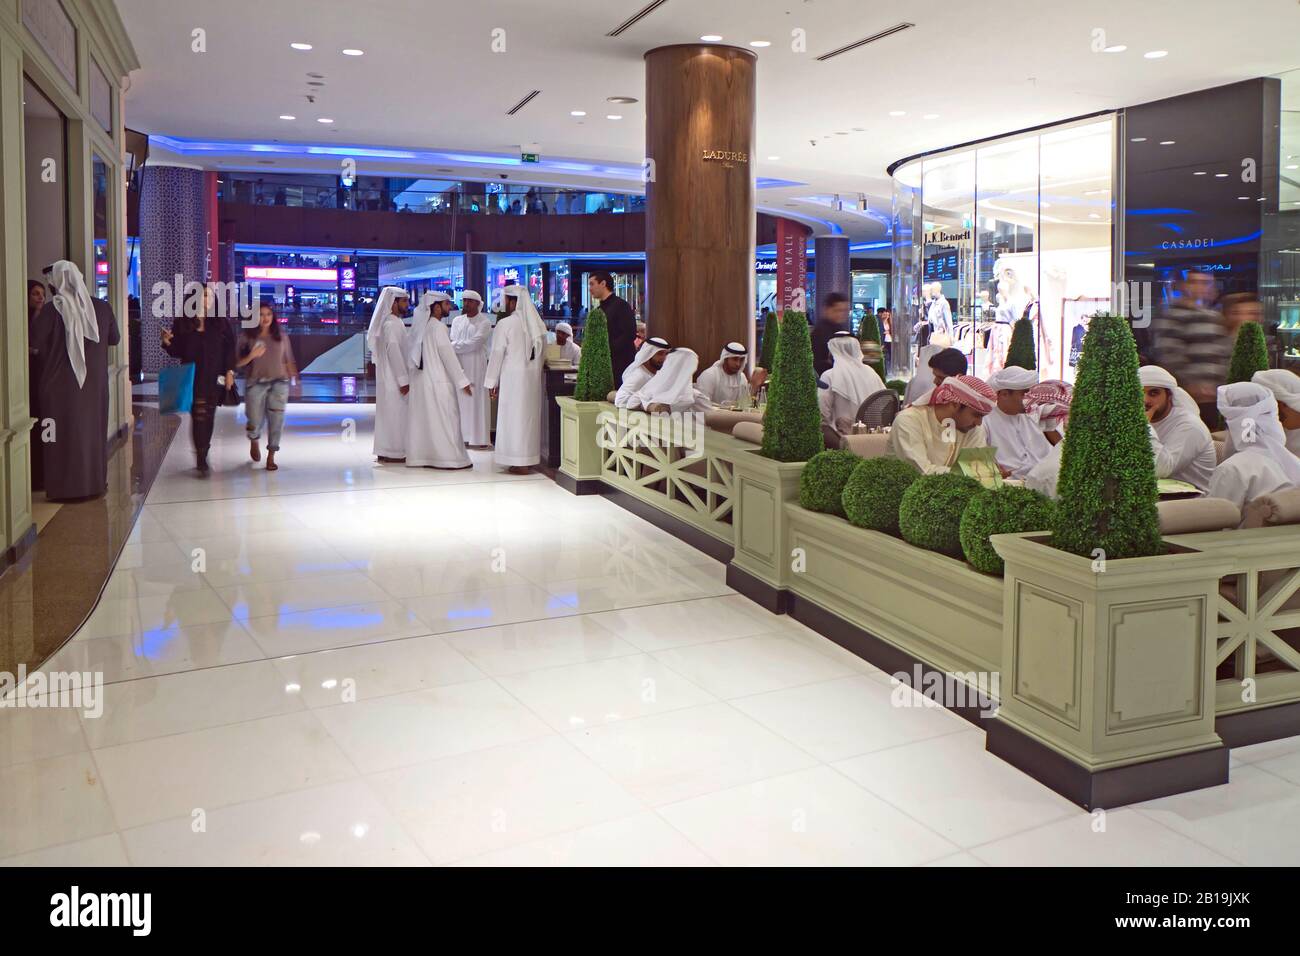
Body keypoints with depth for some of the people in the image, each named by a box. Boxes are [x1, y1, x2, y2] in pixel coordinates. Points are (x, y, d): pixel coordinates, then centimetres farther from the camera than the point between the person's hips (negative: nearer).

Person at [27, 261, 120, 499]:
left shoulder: (50, 310, -13)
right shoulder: (102, 307, -3)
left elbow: (33, 343, -13)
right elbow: (114, 339, 8)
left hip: (59, 383, -3)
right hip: (94, 383, 3)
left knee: (63, 434, 5)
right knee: (93, 431, 14)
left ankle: (63, 487, 8)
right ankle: (95, 482, 20)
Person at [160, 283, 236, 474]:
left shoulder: (221, 323, 5)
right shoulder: (182, 323, 3)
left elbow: (230, 349, 4)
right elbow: (177, 351, 6)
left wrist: (230, 371, -4)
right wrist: (167, 342, -15)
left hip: (214, 379, 2)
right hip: (192, 378, -1)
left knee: (208, 416, 6)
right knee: (198, 416, -10)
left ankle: (202, 456, 19)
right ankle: (201, 458, -9)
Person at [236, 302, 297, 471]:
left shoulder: (281, 336, 8)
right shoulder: (247, 336, 2)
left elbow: (288, 362, 14)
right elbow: (237, 363, 2)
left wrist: (295, 379, 11)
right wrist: (251, 356, -15)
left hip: (279, 383, 1)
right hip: (255, 384, -1)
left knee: (276, 420, -4)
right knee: (256, 421, 3)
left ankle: (271, 457, 8)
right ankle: (254, 441, 38)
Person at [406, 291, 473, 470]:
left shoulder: (423, 326, 12)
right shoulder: (439, 327, -13)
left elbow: (411, 355, 14)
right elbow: (448, 356, -16)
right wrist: (462, 381, -13)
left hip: (422, 380, 8)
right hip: (439, 381, -8)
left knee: (423, 419, 10)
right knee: (444, 419, -3)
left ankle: (419, 456, 13)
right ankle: (450, 457, -1)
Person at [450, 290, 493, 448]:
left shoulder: (484, 322, -2)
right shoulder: (457, 321, 14)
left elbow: (474, 343, -12)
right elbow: (453, 342, 6)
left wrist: (455, 346, -8)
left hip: (476, 365, -4)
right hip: (459, 365, 4)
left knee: (477, 399, -3)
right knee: (460, 400, 3)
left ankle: (480, 438, -1)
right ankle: (462, 436, 7)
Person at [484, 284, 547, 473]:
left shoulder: (505, 324, -11)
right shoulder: (537, 323, 6)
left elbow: (497, 354, -9)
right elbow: (542, 350, 11)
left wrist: (492, 382, -4)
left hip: (512, 378, -6)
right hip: (533, 377, 6)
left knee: (514, 417, -1)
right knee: (530, 415, 12)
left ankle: (519, 463, -1)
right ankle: (530, 458, 17)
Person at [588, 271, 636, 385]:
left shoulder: (621, 305, -5)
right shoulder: (600, 310, 18)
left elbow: (629, 334, -15)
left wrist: (608, 351, -19)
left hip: (621, 363, -7)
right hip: (604, 364, 7)